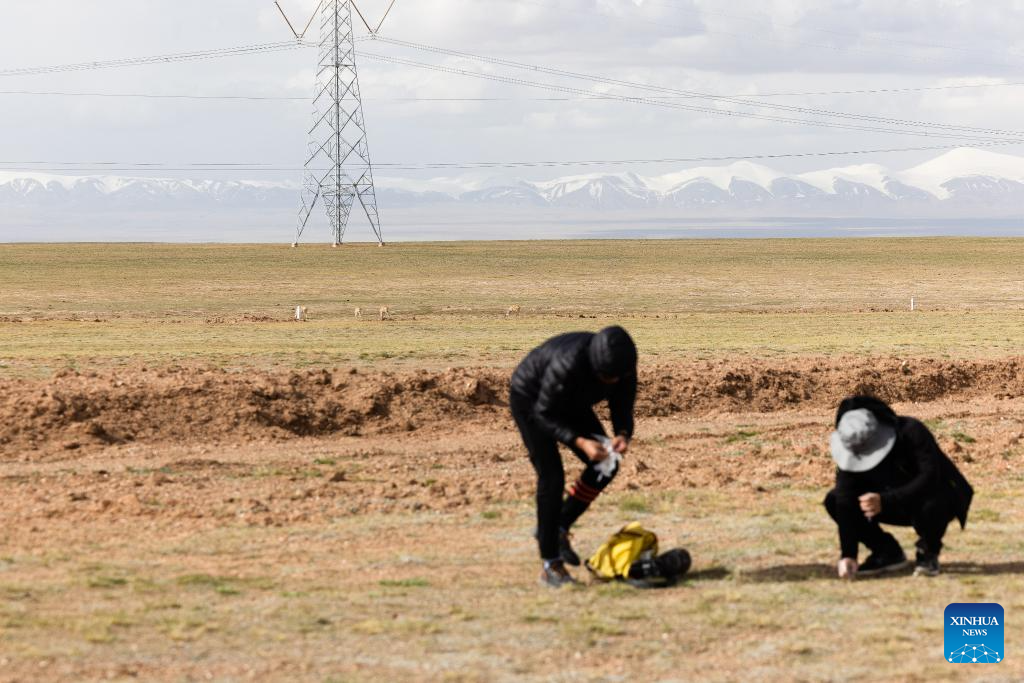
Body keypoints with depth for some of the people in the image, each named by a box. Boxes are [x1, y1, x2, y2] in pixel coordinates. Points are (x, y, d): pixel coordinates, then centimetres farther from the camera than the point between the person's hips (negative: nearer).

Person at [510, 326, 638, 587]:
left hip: (569, 403, 7)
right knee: (551, 476, -14)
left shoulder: (622, 365, -24)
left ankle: (560, 527, 10)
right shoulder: (569, 364, -41)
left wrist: (623, 435, -35)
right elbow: (544, 415, -31)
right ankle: (551, 565, -9)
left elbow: (622, 408, -13)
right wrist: (579, 442, -44)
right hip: (530, 400, -7)